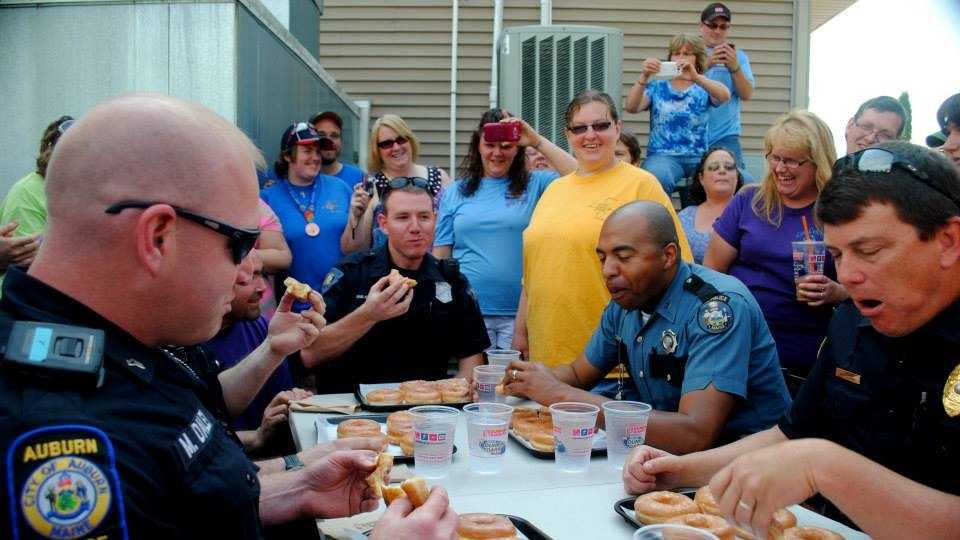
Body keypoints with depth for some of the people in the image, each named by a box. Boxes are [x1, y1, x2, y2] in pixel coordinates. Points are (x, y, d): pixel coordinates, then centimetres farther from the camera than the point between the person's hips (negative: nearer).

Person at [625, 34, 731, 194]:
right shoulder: (657, 87, 13)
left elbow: (725, 95, -11)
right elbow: (631, 107, -4)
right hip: (663, 155, -1)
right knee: (657, 179, -36)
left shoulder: (704, 88, 12)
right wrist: (644, 77, -20)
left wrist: (696, 77, -27)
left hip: (699, 157, 1)